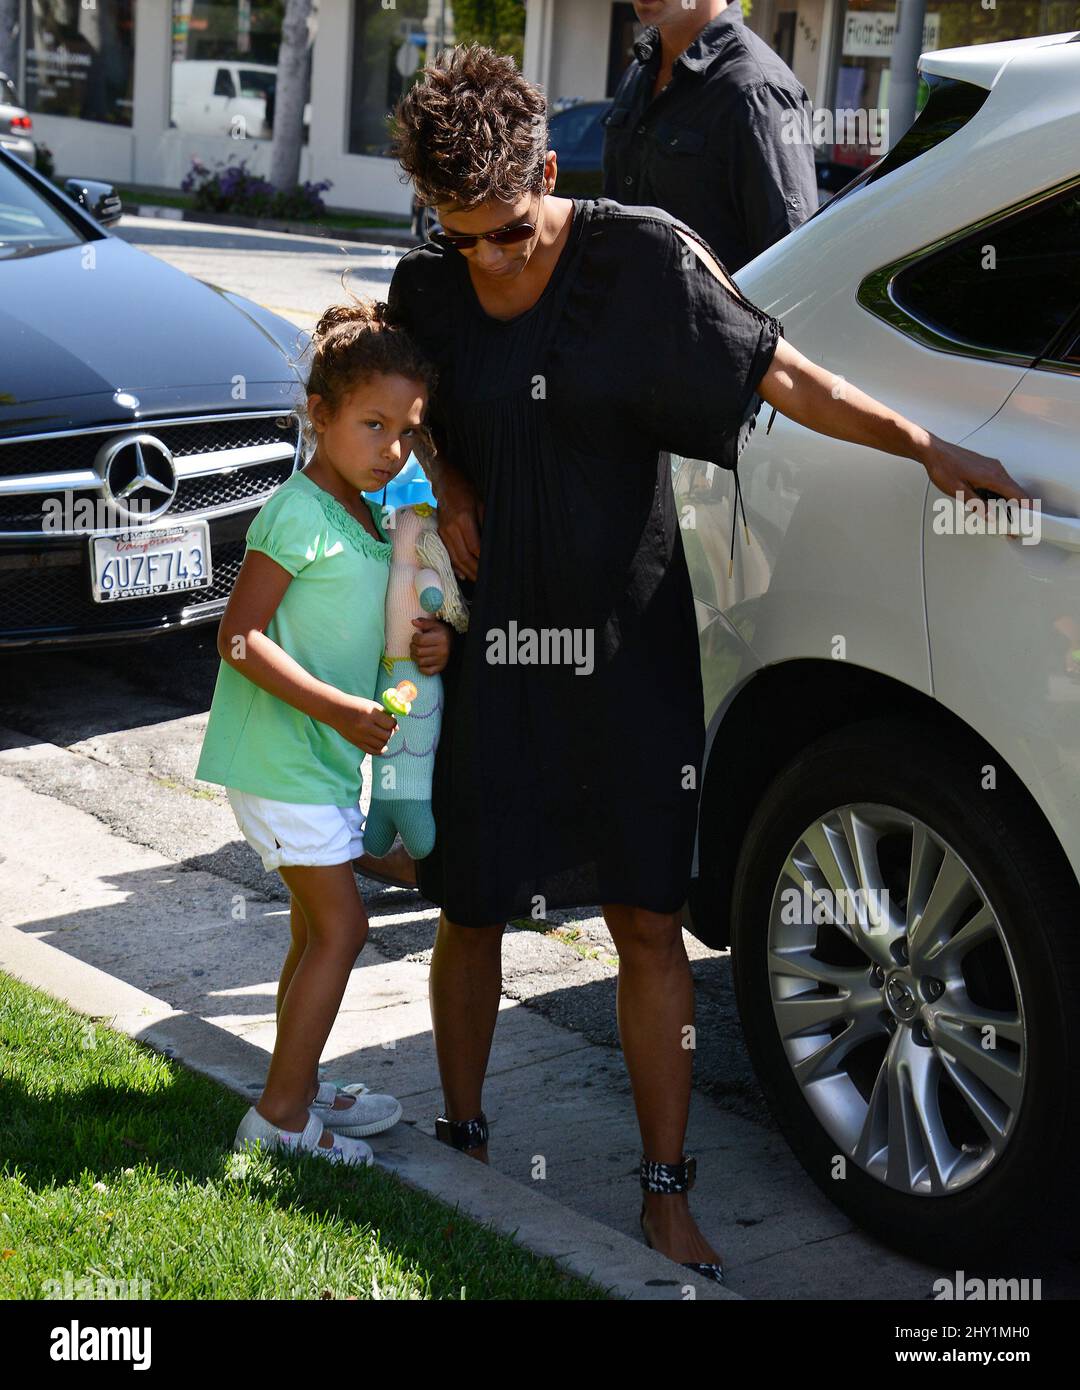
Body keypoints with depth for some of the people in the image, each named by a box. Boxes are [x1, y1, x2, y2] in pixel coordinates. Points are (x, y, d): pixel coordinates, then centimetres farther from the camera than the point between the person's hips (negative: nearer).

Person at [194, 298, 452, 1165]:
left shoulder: (371, 520, 10)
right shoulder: (299, 514, -18)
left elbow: (373, 637, 16)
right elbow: (239, 637, -21)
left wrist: (432, 646, -6)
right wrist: (337, 707, -25)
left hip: (325, 759, 9)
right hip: (280, 757, -9)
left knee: (318, 929, 16)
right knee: (341, 928, -6)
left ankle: (300, 1088, 29)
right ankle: (280, 1113, 2)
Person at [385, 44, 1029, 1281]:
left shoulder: (643, 259, -9)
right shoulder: (428, 291, 0)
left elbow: (778, 373, -7)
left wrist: (928, 448, -13)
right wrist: (445, 495, 0)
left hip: (628, 647, -2)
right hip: (491, 646, 2)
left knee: (650, 923, 0)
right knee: (470, 912, 9)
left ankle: (665, 1195, 12)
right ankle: (461, 1141, 31)